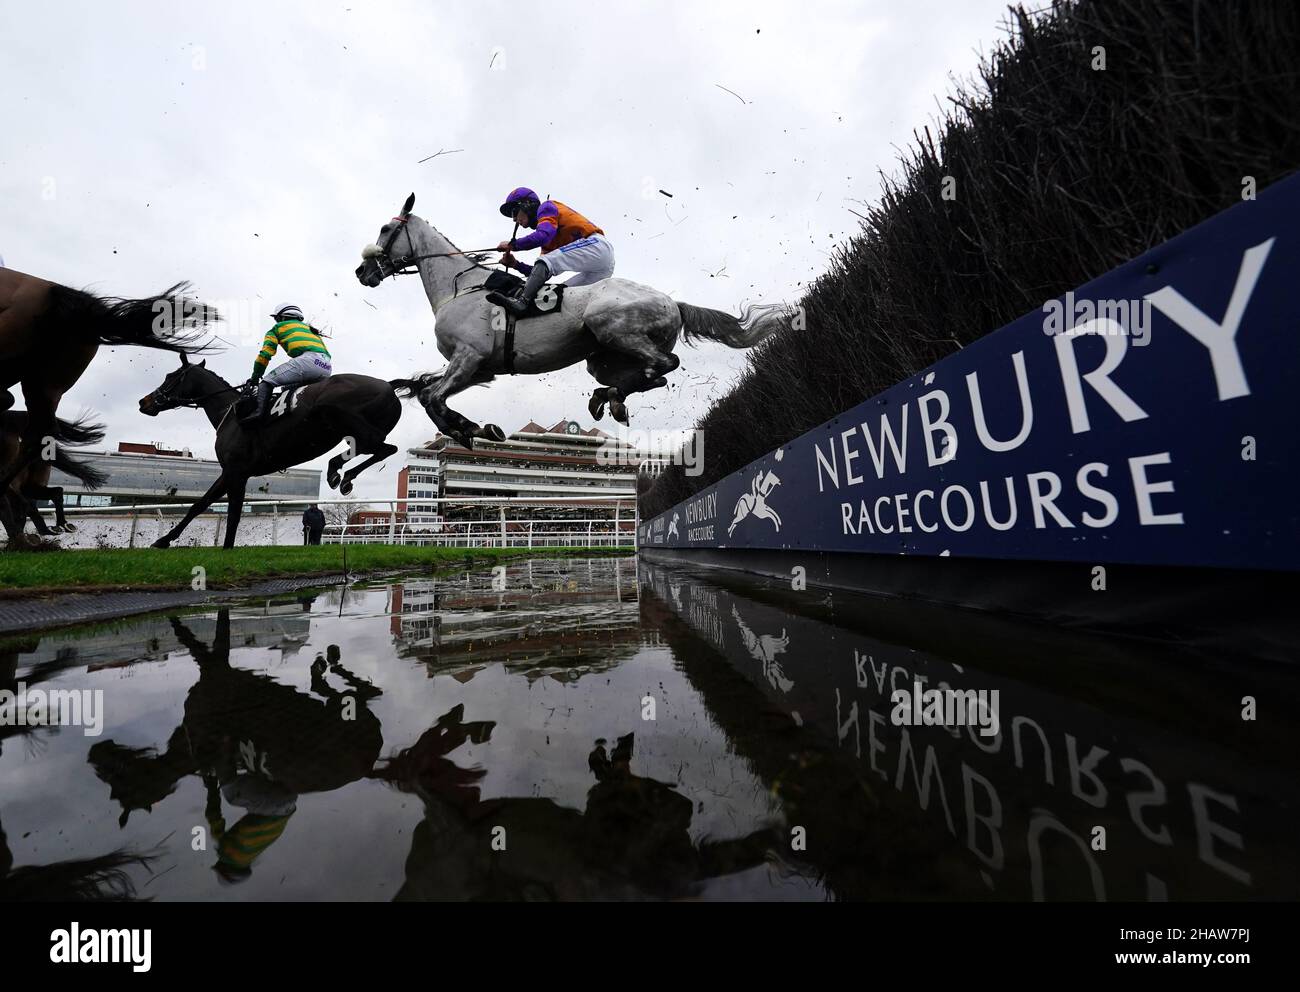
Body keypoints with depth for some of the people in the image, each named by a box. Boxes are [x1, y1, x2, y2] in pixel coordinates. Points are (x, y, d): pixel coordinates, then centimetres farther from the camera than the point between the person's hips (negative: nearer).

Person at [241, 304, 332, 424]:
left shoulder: (278, 327, 25)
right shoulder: (309, 328, 41)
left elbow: (265, 354, 16)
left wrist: (255, 377, 24)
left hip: (308, 359, -6)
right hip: (327, 367, 6)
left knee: (266, 382, 0)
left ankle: (260, 411, -23)